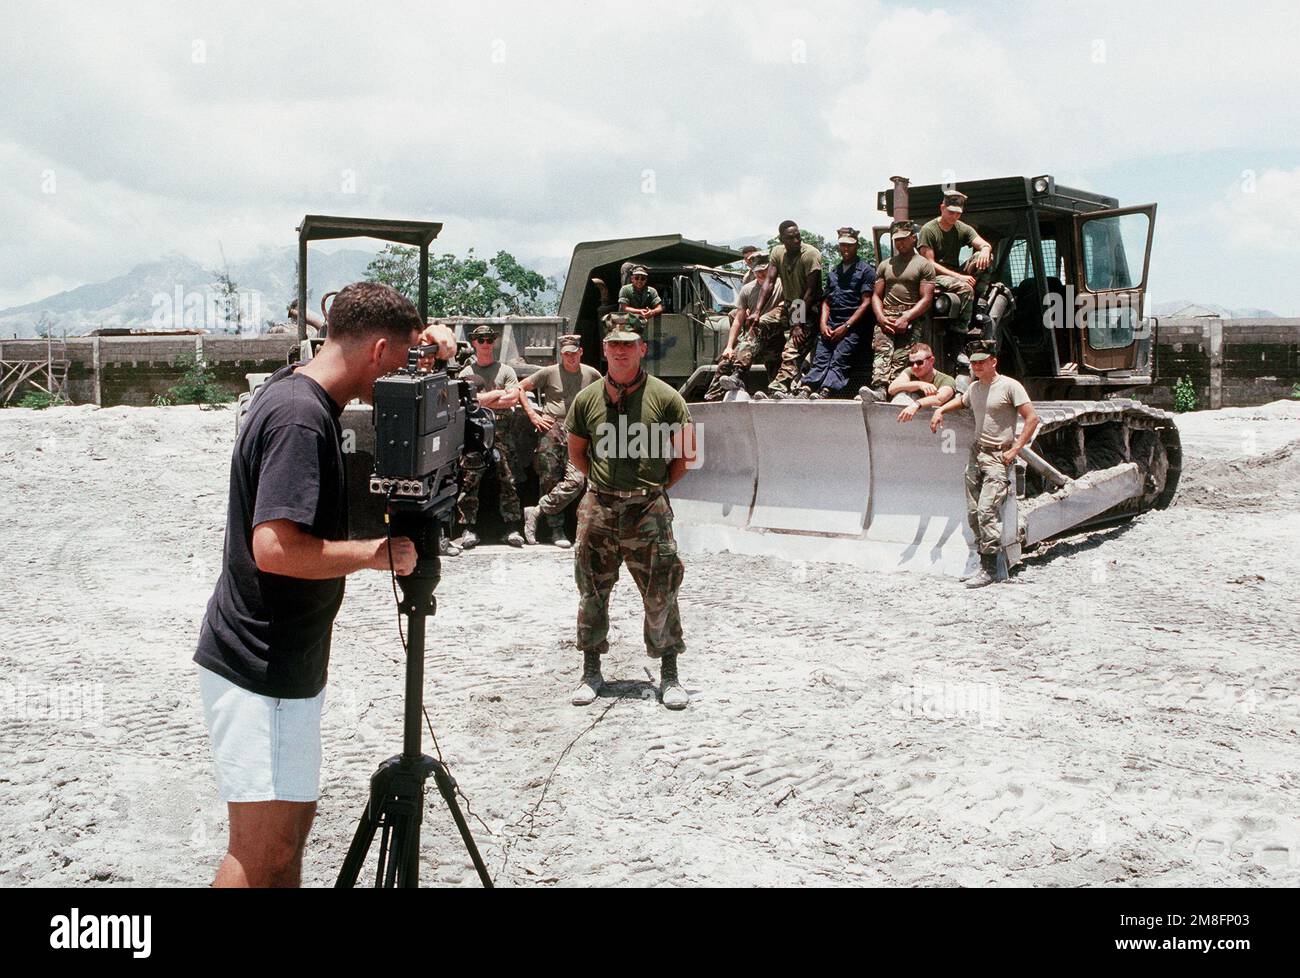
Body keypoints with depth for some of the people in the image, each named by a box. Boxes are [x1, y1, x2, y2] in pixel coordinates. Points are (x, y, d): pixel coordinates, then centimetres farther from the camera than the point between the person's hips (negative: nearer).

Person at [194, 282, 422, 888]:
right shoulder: (299, 417, -22)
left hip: (287, 662, 10)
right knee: (265, 849, -4)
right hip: (258, 672, -10)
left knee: (294, 817, 18)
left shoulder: (295, 392, 8)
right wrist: (375, 552, -18)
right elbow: (275, 547, -30)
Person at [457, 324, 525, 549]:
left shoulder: (506, 370, 12)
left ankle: (512, 528, 2)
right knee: (470, 481, -4)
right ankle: (469, 529, 1)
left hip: (501, 429, 0)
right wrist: (499, 392, -3)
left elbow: (513, 399, -2)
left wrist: (482, 400, -4)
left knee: (507, 480, -1)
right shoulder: (466, 373, 11)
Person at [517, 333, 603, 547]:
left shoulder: (591, 374, 9)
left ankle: (536, 511, -5)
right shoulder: (549, 373, 3)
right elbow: (520, 388, 7)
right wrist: (533, 415, -1)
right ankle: (557, 531, 8)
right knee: (550, 481, -1)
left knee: (575, 481, -16)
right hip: (550, 430, -1)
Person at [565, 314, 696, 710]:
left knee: (660, 592, 1)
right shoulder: (587, 399, 5)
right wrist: (603, 483, 11)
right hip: (599, 508, 2)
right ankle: (591, 672, 21)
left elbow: (685, 453, 5)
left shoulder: (664, 397, -3)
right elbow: (576, 453, 18)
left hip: (649, 509, -2)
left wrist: (658, 485, 4)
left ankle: (669, 676, 14)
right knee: (592, 589, 7)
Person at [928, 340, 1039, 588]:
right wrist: (940, 410, 19)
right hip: (976, 453, 8)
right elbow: (960, 401, 38)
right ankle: (983, 564, 10)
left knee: (987, 510, -17)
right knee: (973, 513, 4)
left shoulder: (1009, 386, -8)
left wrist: (1015, 449, -14)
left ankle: (990, 569, -14)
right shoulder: (974, 388, 14)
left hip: (998, 456, -8)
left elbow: (1032, 418, -10)